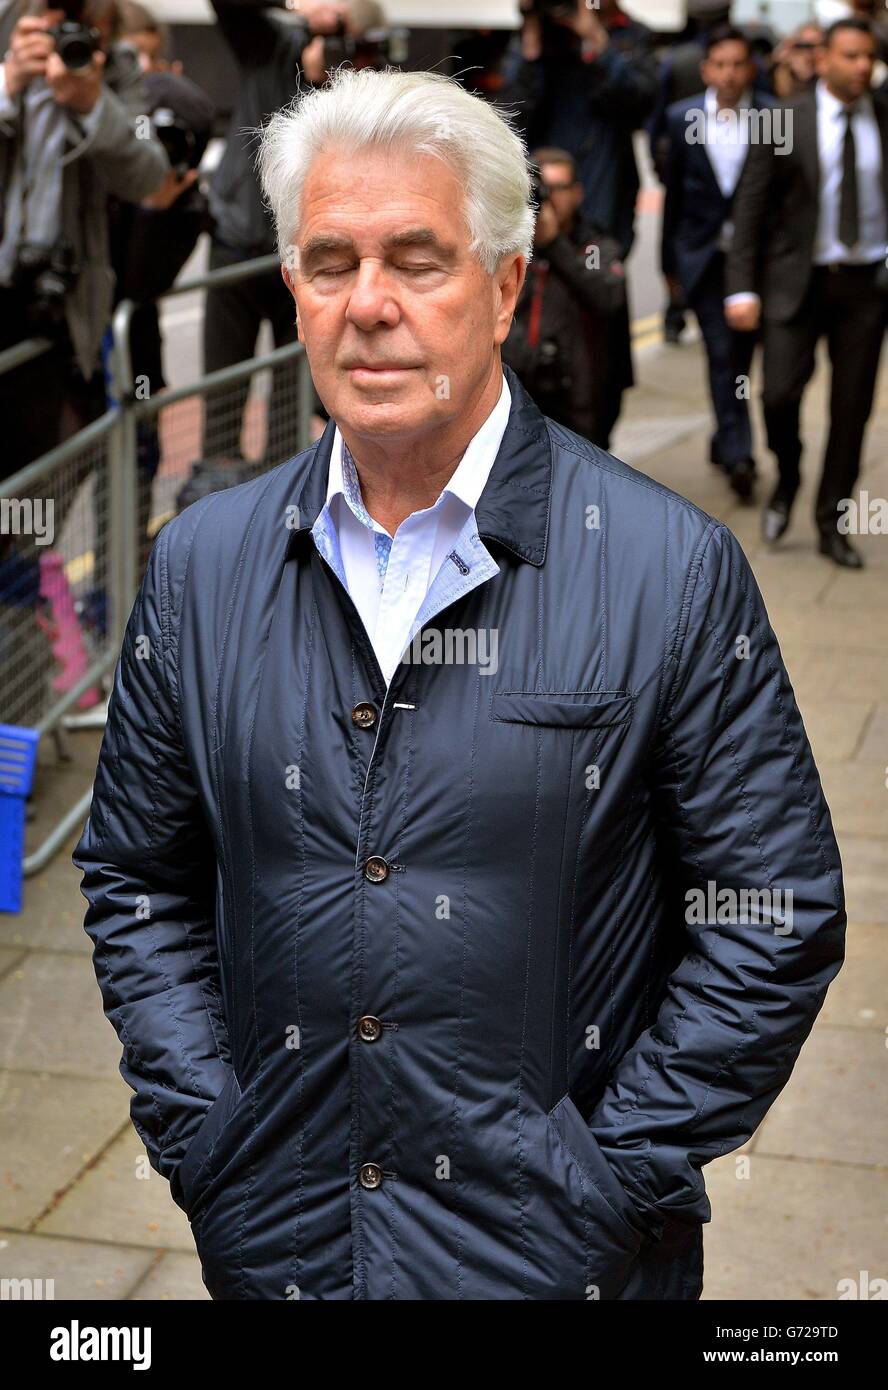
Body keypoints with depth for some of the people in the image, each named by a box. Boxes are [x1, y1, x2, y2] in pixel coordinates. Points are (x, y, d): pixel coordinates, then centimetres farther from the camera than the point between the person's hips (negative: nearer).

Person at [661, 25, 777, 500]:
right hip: (703, 254, 0)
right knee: (722, 351, -9)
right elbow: (674, 192, 7)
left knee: (740, 354, 10)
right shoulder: (682, 117, 2)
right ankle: (738, 453, -10)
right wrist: (670, 259, 9)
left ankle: (725, 440, 29)